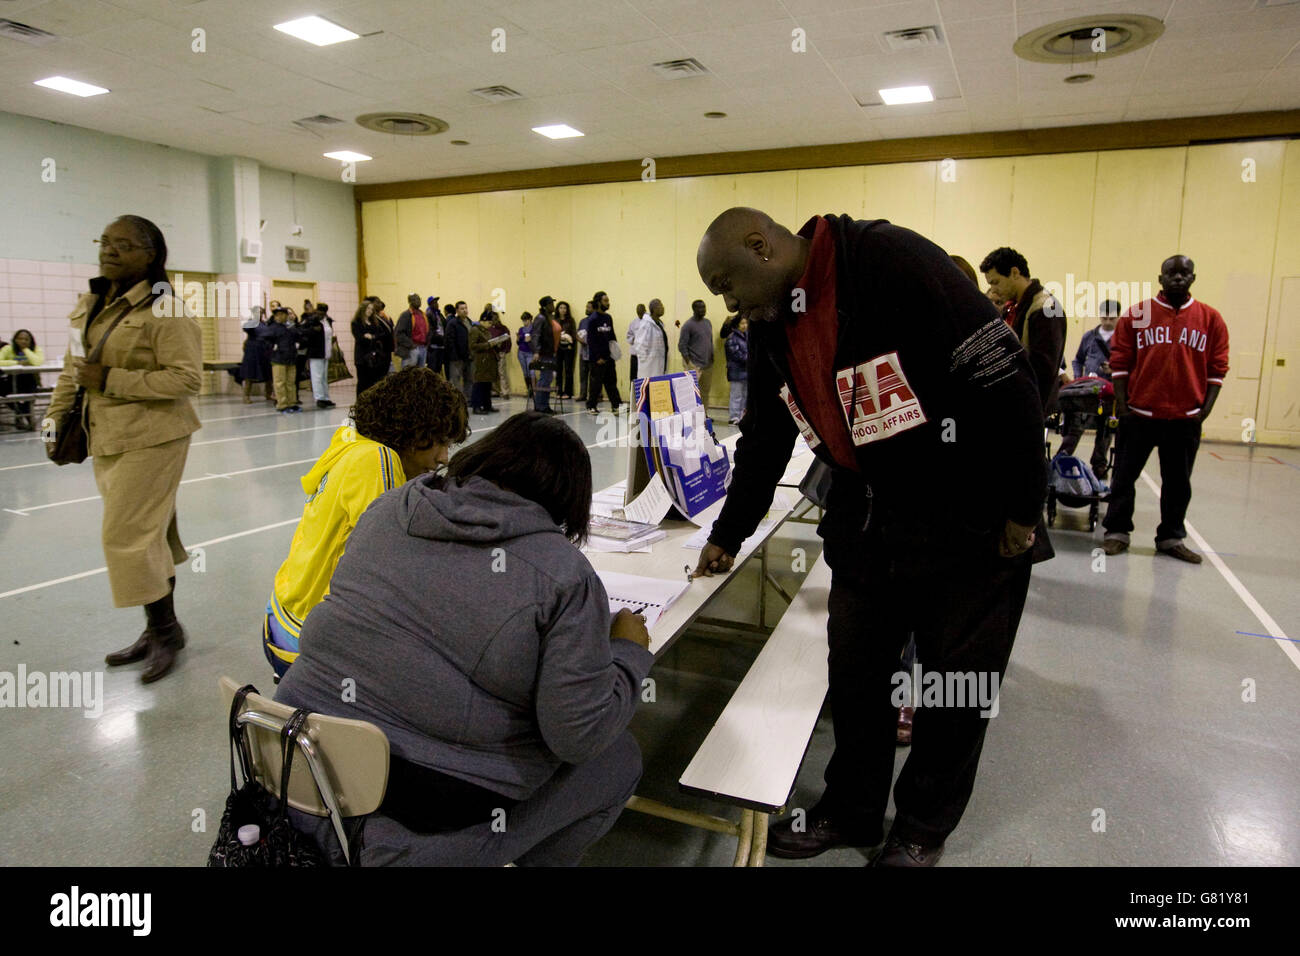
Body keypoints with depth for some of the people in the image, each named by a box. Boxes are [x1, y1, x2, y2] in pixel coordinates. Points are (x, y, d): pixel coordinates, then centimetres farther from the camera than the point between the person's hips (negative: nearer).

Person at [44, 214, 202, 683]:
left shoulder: (164, 309, -14)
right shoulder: (89, 304, 11)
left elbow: (187, 378, -19)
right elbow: (72, 371, 19)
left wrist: (110, 380, -21)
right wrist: (56, 422, 15)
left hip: (151, 438, -7)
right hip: (106, 439, 7)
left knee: (130, 537, -6)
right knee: (149, 535, 14)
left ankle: (165, 630, 12)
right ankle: (160, 631, 24)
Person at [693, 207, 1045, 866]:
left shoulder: (895, 263, -22)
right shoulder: (769, 326, 3)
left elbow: (1003, 376, -22)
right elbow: (763, 442, 13)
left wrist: (1021, 510, -17)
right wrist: (727, 537, 16)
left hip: (970, 522, -6)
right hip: (866, 515, 7)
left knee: (957, 679, 9)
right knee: (854, 670, 12)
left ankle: (922, 828, 29)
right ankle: (851, 812, 33)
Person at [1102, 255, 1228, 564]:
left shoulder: (1211, 319, 4)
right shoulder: (1136, 315, 0)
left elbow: (1217, 369, 6)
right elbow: (1119, 362, 0)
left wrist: (1205, 409, -1)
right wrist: (1121, 403, -5)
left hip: (1186, 418, 2)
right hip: (1138, 414, -1)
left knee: (1178, 482, 10)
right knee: (1125, 476, 5)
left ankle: (1171, 538, 23)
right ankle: (1117, 532, 18)